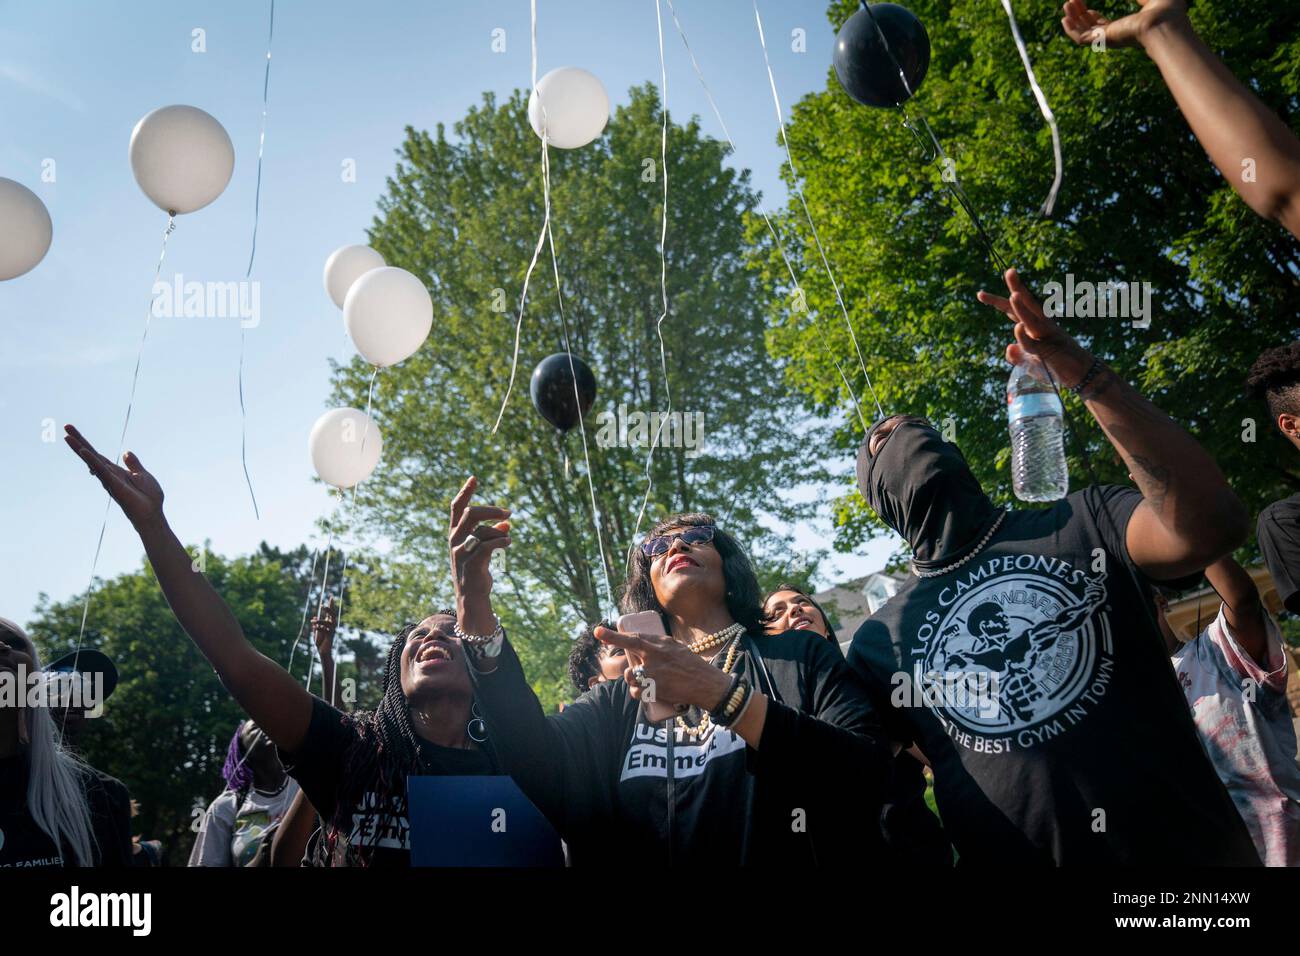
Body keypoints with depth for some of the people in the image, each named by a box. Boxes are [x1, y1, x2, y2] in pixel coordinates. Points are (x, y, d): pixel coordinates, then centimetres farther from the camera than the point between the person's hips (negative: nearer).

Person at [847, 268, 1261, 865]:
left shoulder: (1083, 523, 1)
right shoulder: (881, 638, 3)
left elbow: (1206, 526, -20)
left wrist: (1082, 372, -24)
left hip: (1191, 849, 0)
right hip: (1016, 857, 1)